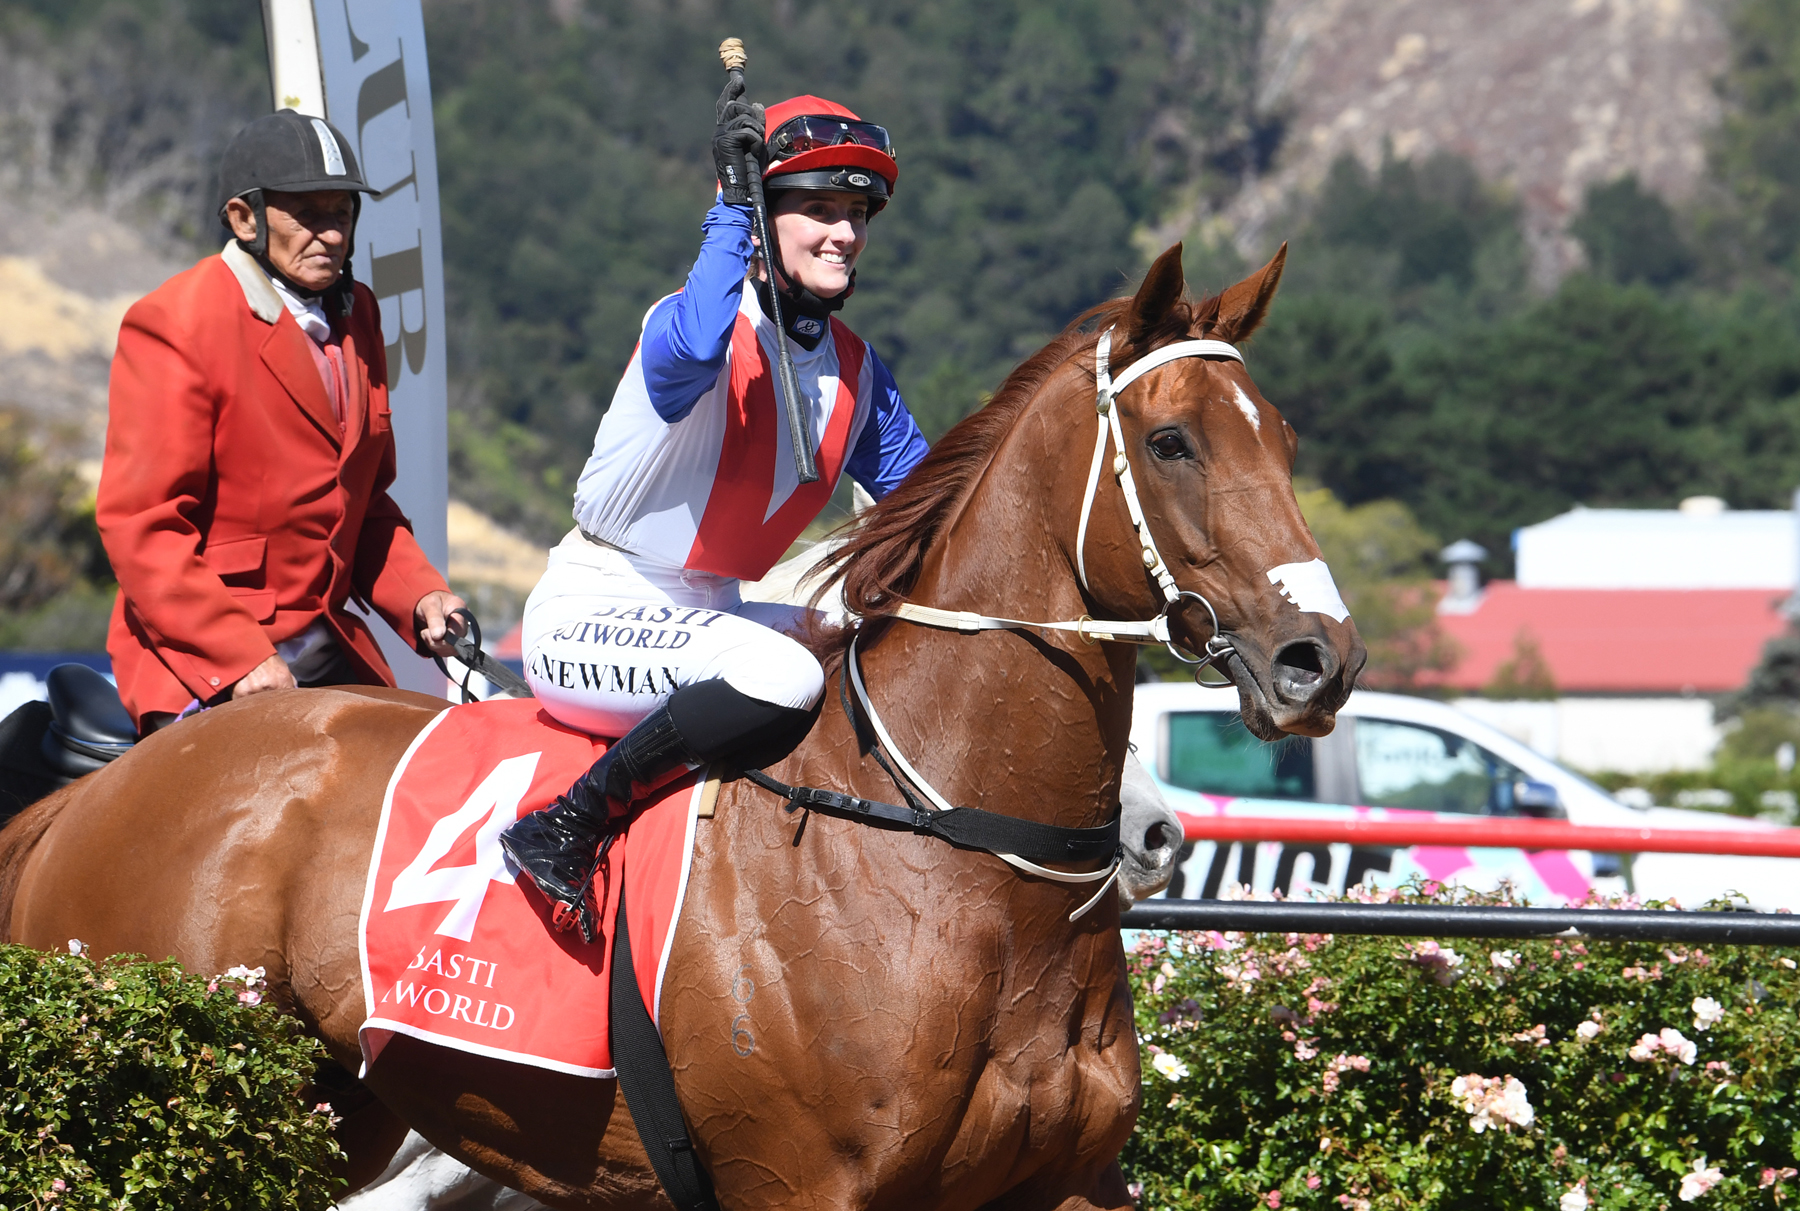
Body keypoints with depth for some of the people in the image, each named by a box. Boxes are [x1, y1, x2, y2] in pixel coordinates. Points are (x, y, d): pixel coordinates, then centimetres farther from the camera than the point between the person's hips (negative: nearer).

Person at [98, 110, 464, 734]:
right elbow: (140, 525, -14)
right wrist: (240, 658, -21)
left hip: (329, 652, 8)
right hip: (200, 668, -7)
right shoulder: (173, 326, -10)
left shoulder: (355, 314, 13)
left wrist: (418, 595, 3)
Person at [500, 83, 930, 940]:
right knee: (781, 677, -35)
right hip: (592, 614, -8)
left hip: (705, 613, 8)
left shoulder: (854, 371, 7)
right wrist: (731, 207, -33)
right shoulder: (706, 326, -16)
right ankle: (568, 828, -23)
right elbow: (695, 348, -42)